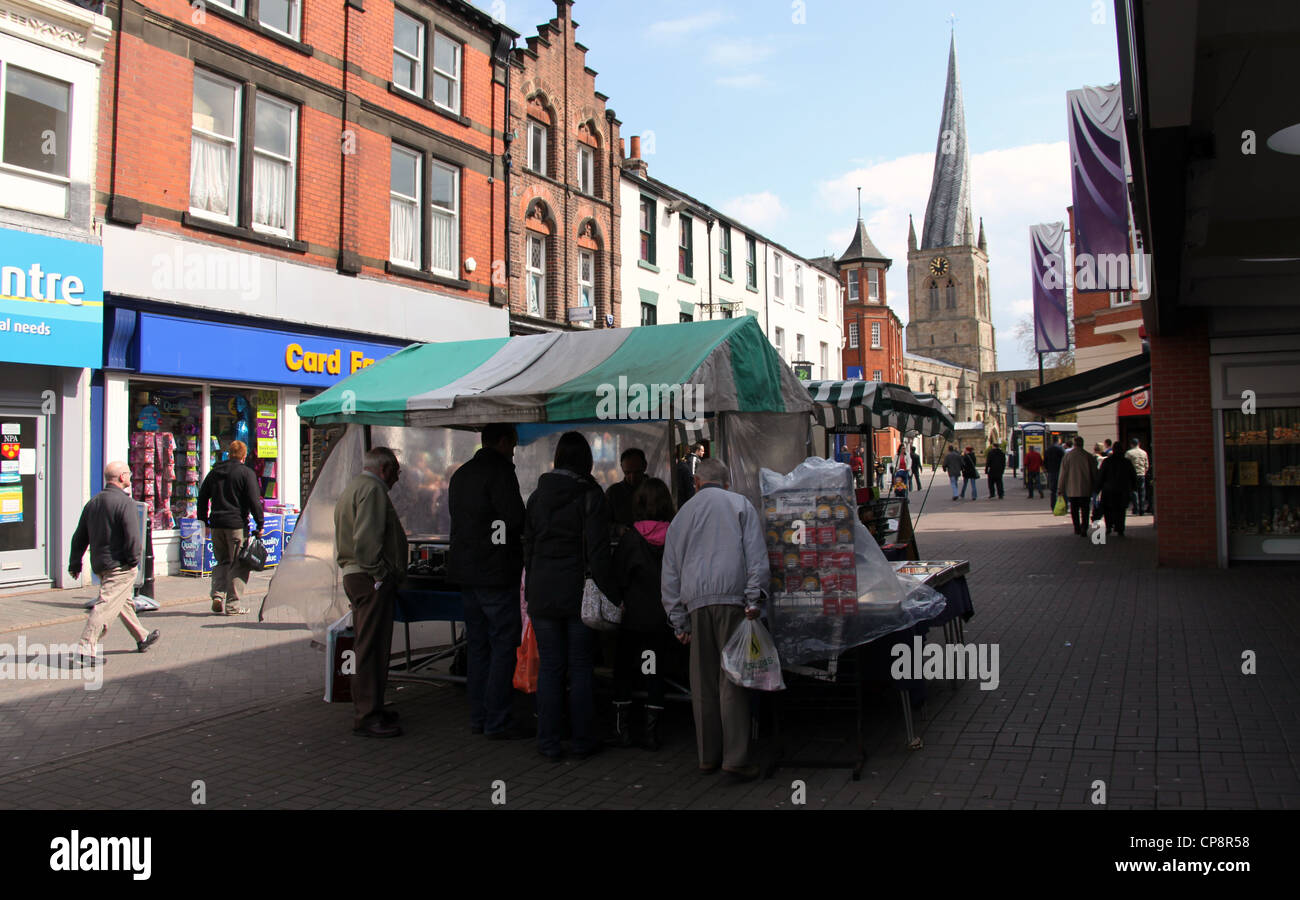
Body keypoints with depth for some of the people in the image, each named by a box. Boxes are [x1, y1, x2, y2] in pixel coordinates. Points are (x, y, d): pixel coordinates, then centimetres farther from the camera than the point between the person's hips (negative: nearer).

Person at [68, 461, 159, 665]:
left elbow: (79, 537, 16)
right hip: (120, 566, -9)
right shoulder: (125, 502, -15)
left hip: (99, 565, 9)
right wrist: (134, 559, -10)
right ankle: (86, 649, -15)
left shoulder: (92, 503, 11)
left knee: (125, 602, 21)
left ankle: (142, 638, 36)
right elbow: (132, 535, -23)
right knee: (106, 605, -10)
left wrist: (75, 564, 21)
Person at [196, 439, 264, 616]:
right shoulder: (246, 473, -5)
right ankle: (232, 604, -1)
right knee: (238, 565, 1)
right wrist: (259, 524, -4)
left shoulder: (215, 471, 12)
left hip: (216, 524, 5)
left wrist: (204, 520, 22)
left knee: (222, 562, 18)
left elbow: (202, 496, 16)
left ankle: (217, 595, 1)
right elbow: (254, 501, -11)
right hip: (237, 525, -5)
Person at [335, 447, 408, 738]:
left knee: (369, 646, 18)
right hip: (371, 580, -11)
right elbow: (366, 539, -24)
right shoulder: (372, 488, -12)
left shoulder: (352, 487, 22)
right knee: (372, 648, -7)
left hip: (354, 576, 11)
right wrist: (380, 574, -18)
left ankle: (368, 707, 28)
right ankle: (366, 717, -4)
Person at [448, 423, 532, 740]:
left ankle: (478, 717, 19)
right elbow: (516, 519, -19)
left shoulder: (460, 474, 14)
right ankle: (497, 722, 0)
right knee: (504, 645, -2)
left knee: (478, 645, 13)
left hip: (465, 571, 9)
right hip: (495, 572, -8)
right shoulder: (500, 471, -13)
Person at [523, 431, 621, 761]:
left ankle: (549, 743, 12)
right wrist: (613, 596, -9)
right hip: (580, 593, -3)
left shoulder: (537, 496, 6)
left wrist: (531, 591, 14)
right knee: (580, 666, 7)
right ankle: (582, 740, 15)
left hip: (543, 593, 3)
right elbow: (598, 552, -13)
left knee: (549, 667, 8)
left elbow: (528, 546, 9)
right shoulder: (590, 495, -8)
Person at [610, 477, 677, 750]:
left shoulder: (629, 538, -10)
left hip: (633, 616, -2)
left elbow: (618, 577, -4)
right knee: (656, 671, 10)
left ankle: (622, 728, 13)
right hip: (663, 618, 2)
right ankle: (651, 730, 11)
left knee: (624, 669, 11)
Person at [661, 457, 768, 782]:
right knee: (733, 677, -5)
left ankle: (708, 756, 15)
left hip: (696, 602, 3)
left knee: (703, 682, 8)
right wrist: (755, 598, -6)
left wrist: (679, 622, 21)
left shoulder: (682, 515, 22)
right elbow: (756, 554, -2)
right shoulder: (740, 505, 13)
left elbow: (671, 573, 20)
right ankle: (735, 757, -8)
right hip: (731, 598, -3)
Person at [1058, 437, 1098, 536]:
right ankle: (1084, 529, -11)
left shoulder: (1067, 456, -3)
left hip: (1071, 489, 1)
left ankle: (1077, 528, 19)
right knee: (1084, 509, 2)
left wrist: (1061, 488, 4)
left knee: (1074, 509, 13)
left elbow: (1063, 473, -1)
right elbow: (1094, 473, 2)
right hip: (1085, 489, 0)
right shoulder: (1089, 456, -3)